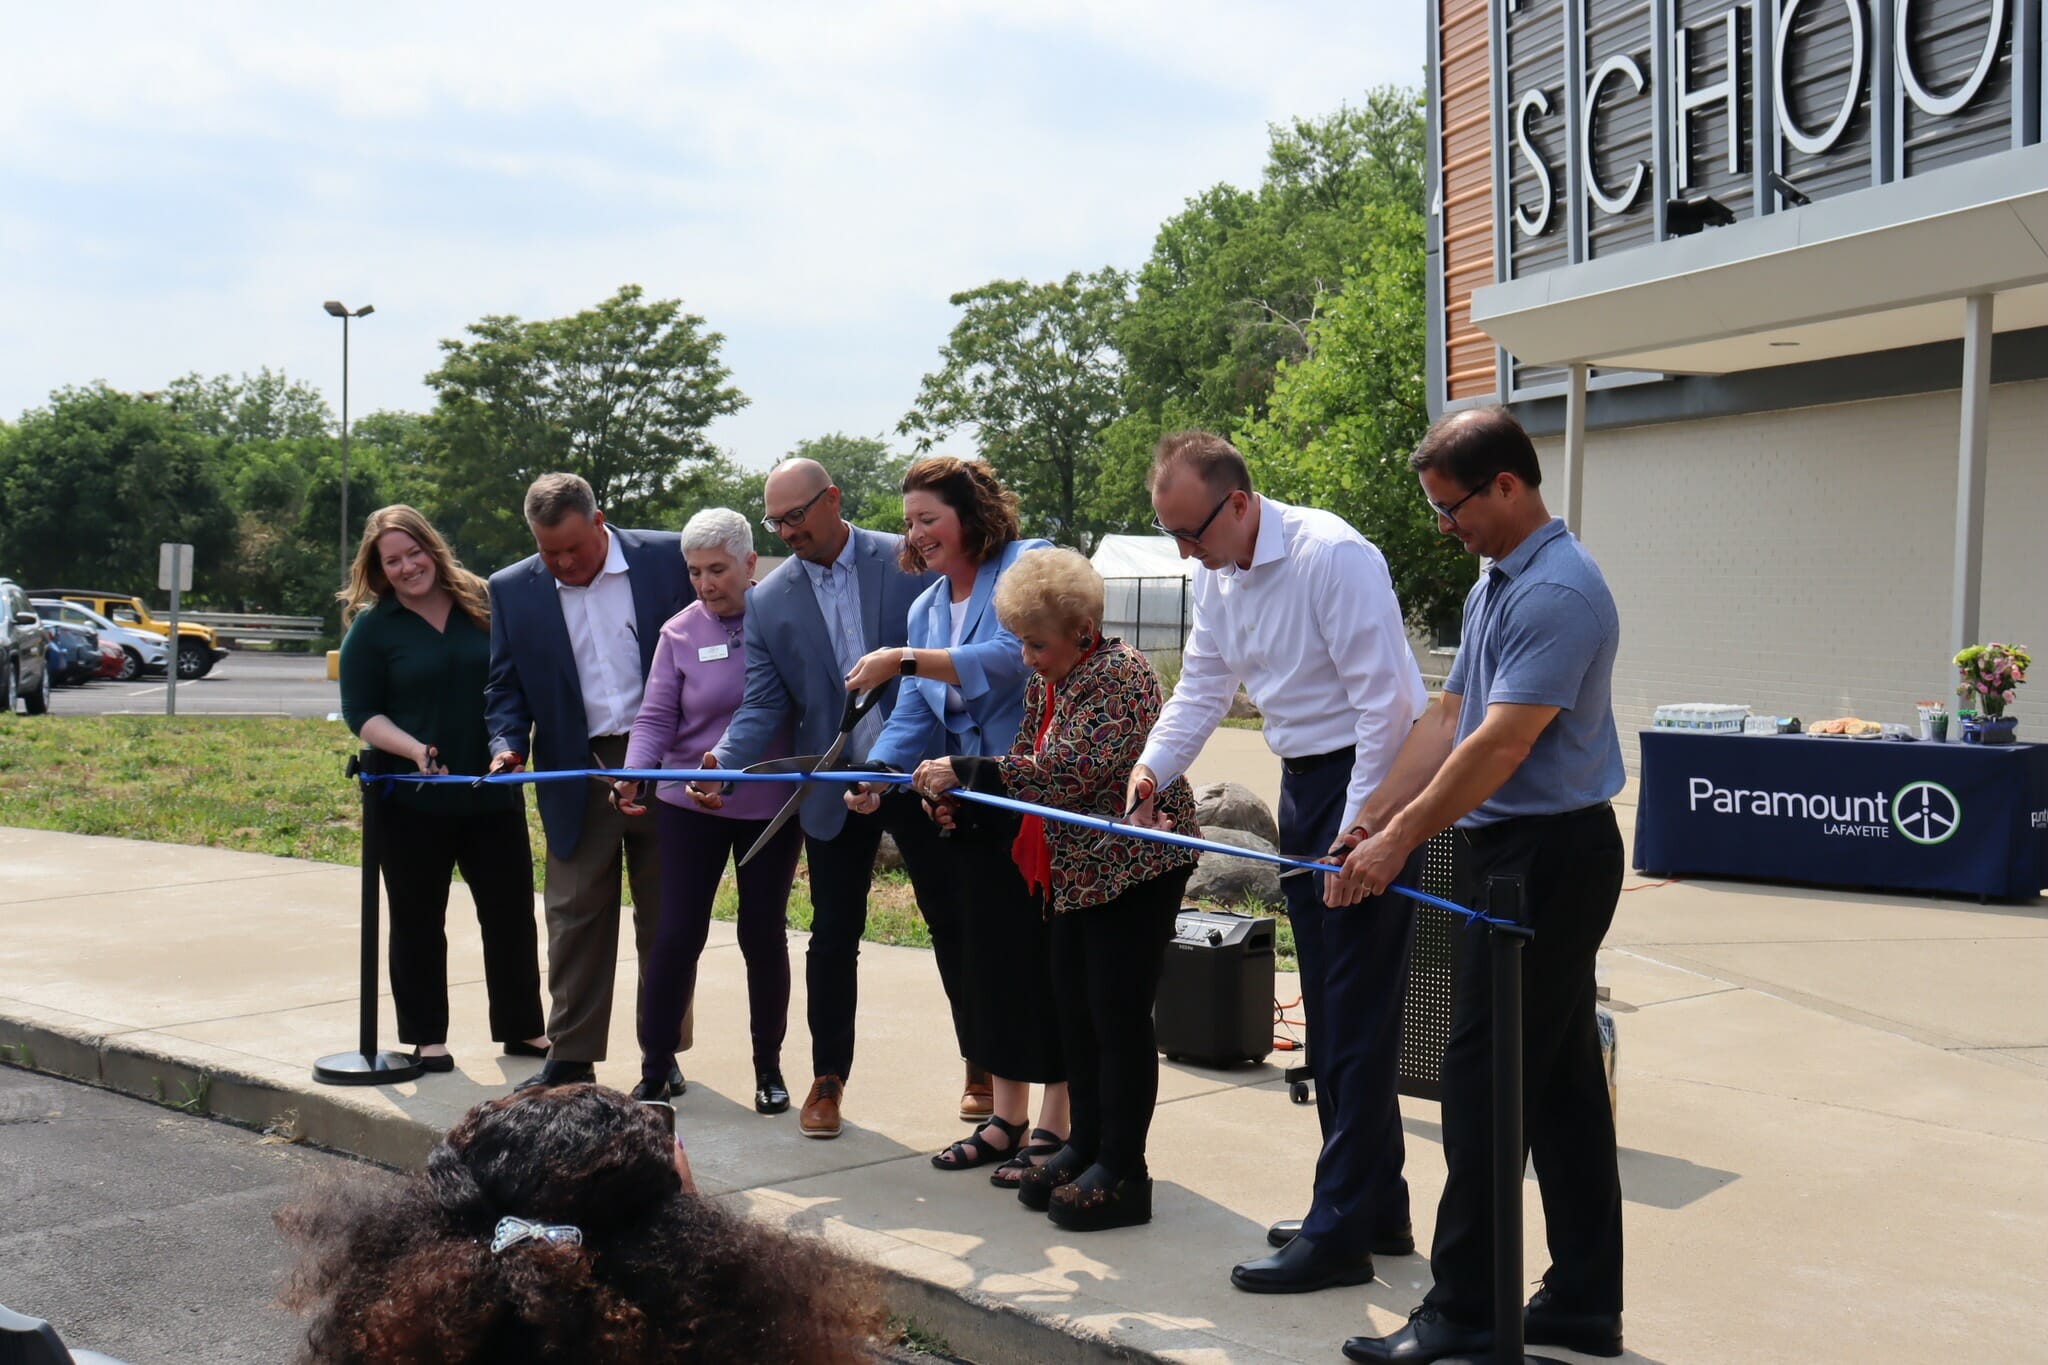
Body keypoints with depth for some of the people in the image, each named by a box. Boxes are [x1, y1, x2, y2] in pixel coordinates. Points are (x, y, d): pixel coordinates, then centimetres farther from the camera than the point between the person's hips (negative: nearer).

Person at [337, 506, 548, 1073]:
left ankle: (522, 1027, 20)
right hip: (413, 800, -2)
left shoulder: (483, 604, 4)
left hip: (493, 794, 2)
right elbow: (360, 713, -4)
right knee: (418, 920, 7)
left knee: (511, 912, 7)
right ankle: (426, 1036, 18)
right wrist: (416, 750, -20)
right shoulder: (372, 626, -2)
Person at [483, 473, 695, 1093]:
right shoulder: (512, 590, 3)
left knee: (666, 918, 8)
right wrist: (508, 745, -12)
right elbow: (505, 685, 8)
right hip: (577, 776, 1)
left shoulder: (669, 559, -3)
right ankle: (570, 1058, 14)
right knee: (574, 918, 4)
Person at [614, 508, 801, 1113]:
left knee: (764, 934, 7)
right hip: (692, 804, 1)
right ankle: (654, 1070, 11)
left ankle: (769, 1067, 23)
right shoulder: (680, 632, -1)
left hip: (773, 806, 0)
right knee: (677, 933, -1)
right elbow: (656, 716, -6)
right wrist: (635, 773, -23)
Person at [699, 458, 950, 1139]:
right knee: (833, 937, 8)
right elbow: (762, 705, -1)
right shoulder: (767, 602, 2)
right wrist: (723, 761, -18)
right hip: (835, 792, 2)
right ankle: (828, 1079, 23)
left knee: (954, 924, 8)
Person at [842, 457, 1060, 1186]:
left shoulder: (1028, 565, -9)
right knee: (982, 954, 10)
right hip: (973, 804, 8)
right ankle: (1006, 1116, 23)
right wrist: (878, 773, -10)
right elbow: (916, 715, 7)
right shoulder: (926, 607, 14)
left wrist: (906, 661, -24)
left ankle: (1054, 1125, 8)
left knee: (1041, 954, -3)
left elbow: (1012, 658, -24)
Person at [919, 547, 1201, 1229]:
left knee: (1119, 1015, -5)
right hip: (1077, 869, 9)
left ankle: (1121, 1171, 3)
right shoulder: (1045, 683, 9)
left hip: (1137, 865, -9)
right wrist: (955, 793, -5)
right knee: (1073, 1008, 12)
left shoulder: (1120, 675, -19)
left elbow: (1065, 772, -28)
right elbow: (1026, 766, 12)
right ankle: (1085, 1146, 24)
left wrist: (964, 771, -27)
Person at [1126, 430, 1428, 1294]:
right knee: (1329, 1013, 14)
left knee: (1357, 1018, -6)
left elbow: (1385, 702, -22)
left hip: (1369, 779, -10)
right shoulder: (1217, 573, 7)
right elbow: (1202, 688, 14)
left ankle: (1339, 1234, 0)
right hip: (1304, 784, 10)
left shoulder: (1333, 557, -21)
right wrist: (1151, 770, -3)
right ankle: (1377, 1207, 26)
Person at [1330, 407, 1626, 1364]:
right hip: (1516, 855, 10)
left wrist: (1402, 839, -16)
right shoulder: (1491, 587, 15)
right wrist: (1367, 825, 11)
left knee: (1484, 1078, -5)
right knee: (1560, 1082, 12)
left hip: (1545, 860, -10)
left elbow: (1501, 745, -22)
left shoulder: (1557, 593, -18)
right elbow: (1447, 721, 16)